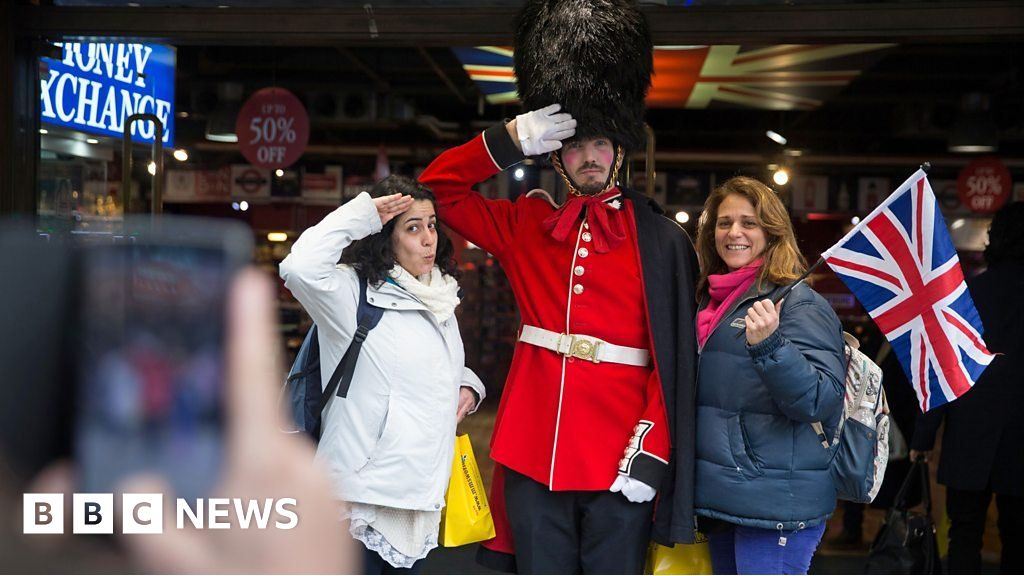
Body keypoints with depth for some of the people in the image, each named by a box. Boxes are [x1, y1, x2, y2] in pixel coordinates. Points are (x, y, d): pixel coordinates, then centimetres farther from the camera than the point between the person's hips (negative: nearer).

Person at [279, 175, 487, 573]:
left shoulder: (440, 301, 13)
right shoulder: (354, 294, -12)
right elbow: (300, 268, -33)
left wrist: (467, 385, 8)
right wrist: (361, 214, -22)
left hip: (418, 498, 8)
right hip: (362, 498, -8)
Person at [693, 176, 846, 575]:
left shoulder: (798, 303, -10)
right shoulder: (708, 301, 13)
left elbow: (822, 401, -20)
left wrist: (768, 345, -32)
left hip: (776, 505, -8)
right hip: (720, 497, 8)